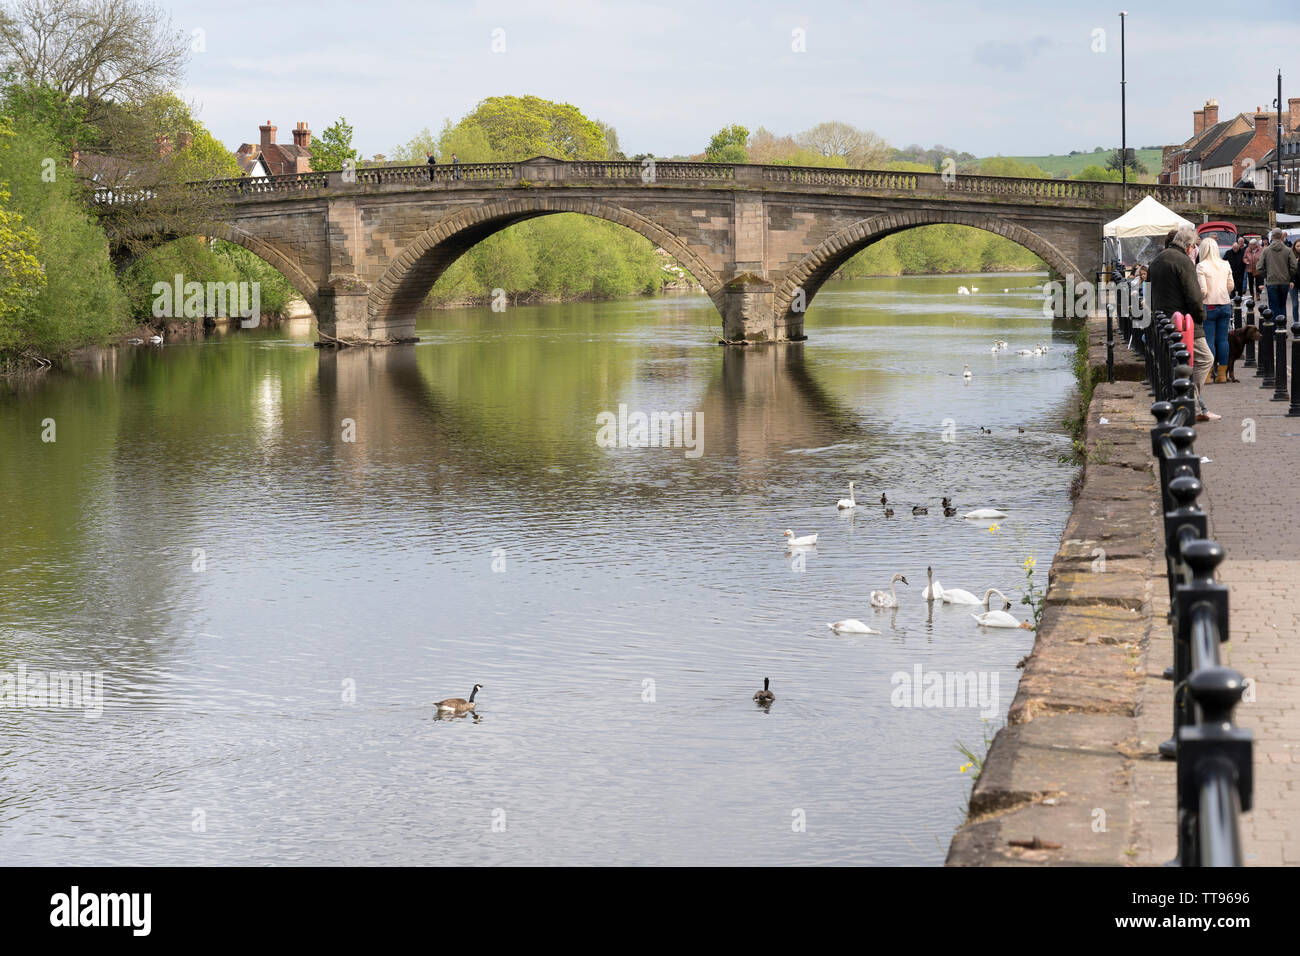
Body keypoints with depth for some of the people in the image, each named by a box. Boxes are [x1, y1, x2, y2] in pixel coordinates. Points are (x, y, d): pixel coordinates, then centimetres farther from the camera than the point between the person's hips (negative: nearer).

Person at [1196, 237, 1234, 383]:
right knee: (1223, 339, 8)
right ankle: (1222, 374, 10)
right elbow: (1231, 286, 9)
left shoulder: (1201, 266, -10)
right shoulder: (1226, 265, 5)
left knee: (1209, 340, -1)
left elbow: (1203, 290, -14)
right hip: (1225, 305, 4)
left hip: (1209, 307, -4)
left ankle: (1208, 375, 0)